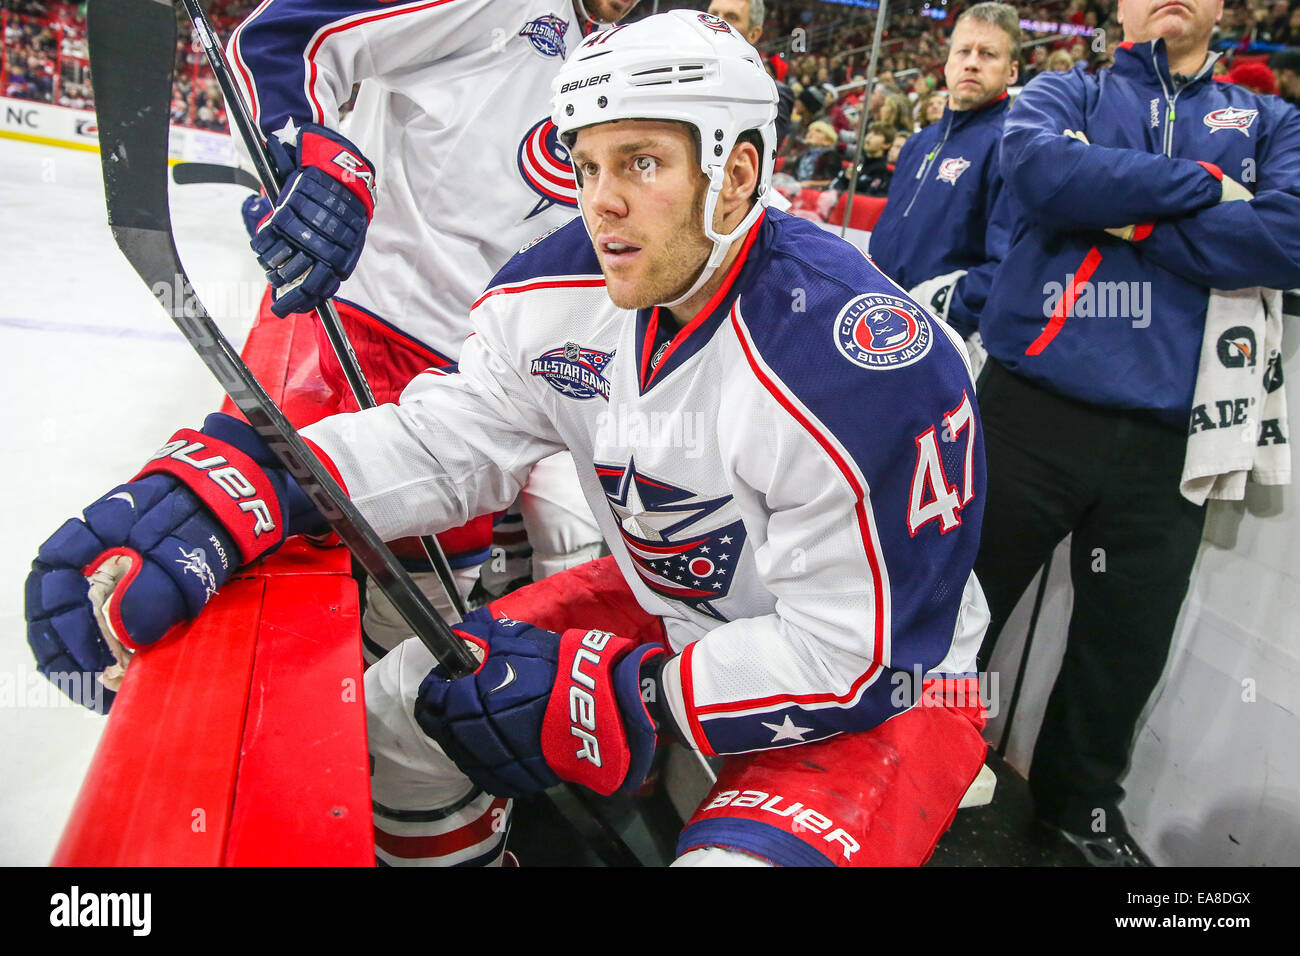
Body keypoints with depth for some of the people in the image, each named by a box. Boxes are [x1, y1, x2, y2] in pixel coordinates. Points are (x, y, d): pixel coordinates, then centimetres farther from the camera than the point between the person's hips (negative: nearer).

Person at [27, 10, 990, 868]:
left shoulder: (869, 366, -30)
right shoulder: (566, 293, -9)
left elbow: (862, 658, -25)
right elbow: (441, 440, -9)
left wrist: (599, 696, -25)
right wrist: (217, 492, -25)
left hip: (890, 682, -5)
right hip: (676, 605, 6)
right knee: (401, 710, 2)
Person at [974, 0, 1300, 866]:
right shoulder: (1066, 95, 9)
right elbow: (1038, 167, -15)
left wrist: (1124, 212, -10)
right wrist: (1204, 185, -9)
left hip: (1166, 435, 3)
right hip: (1033, 408, -2)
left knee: (1129, 644, 14)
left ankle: (1082, 798, 38)